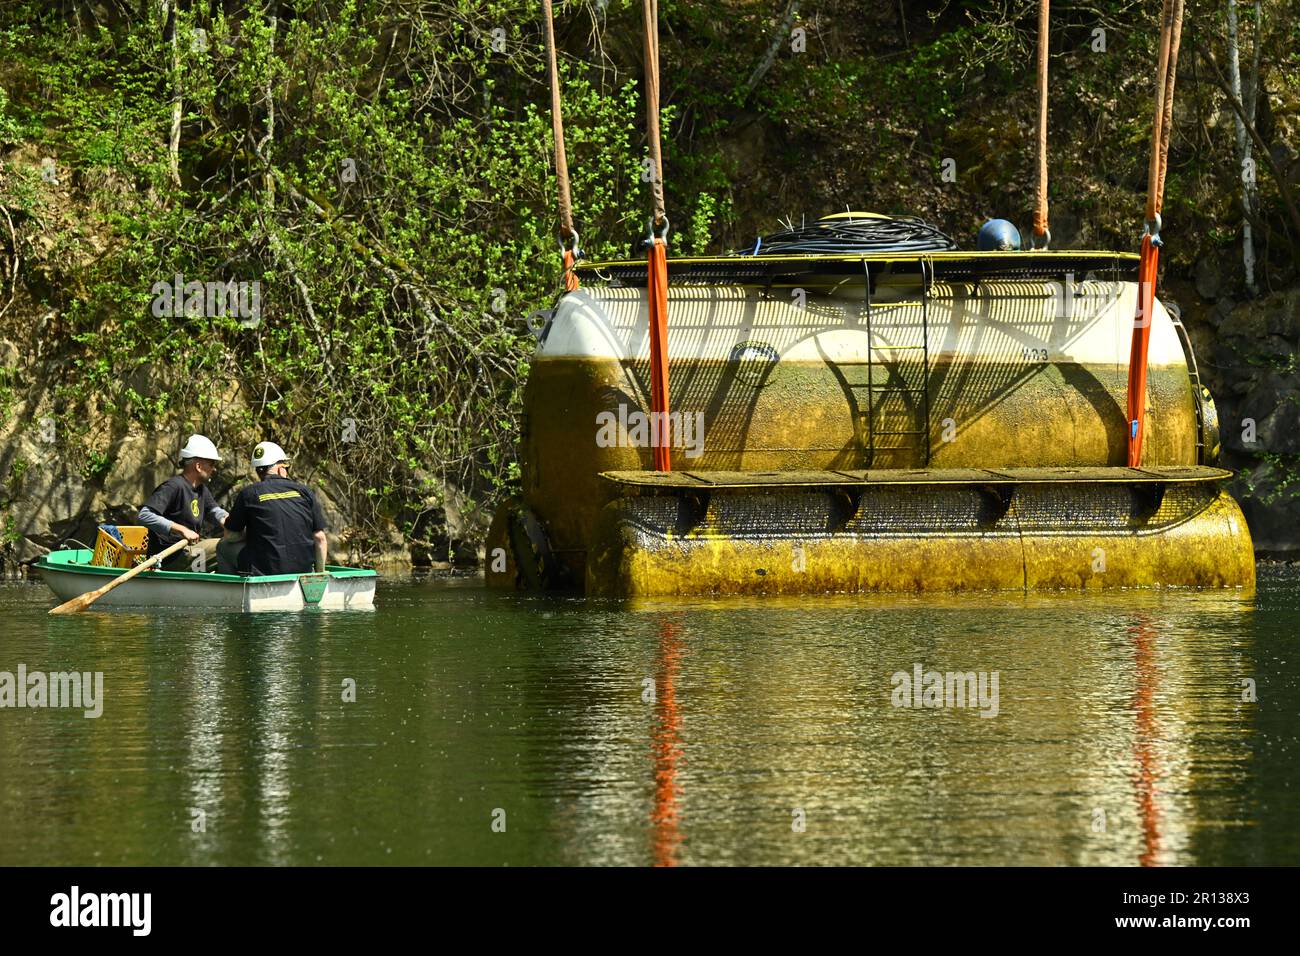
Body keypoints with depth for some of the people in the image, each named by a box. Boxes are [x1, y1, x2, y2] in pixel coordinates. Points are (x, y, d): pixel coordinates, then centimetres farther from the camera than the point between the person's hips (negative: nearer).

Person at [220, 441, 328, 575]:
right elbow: (320, 538, 5)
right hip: (303, 571, 3)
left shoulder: (248, 494, -2)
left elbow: (230, 536, 7)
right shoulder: (305, 492, 4)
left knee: (224, 547, 20)